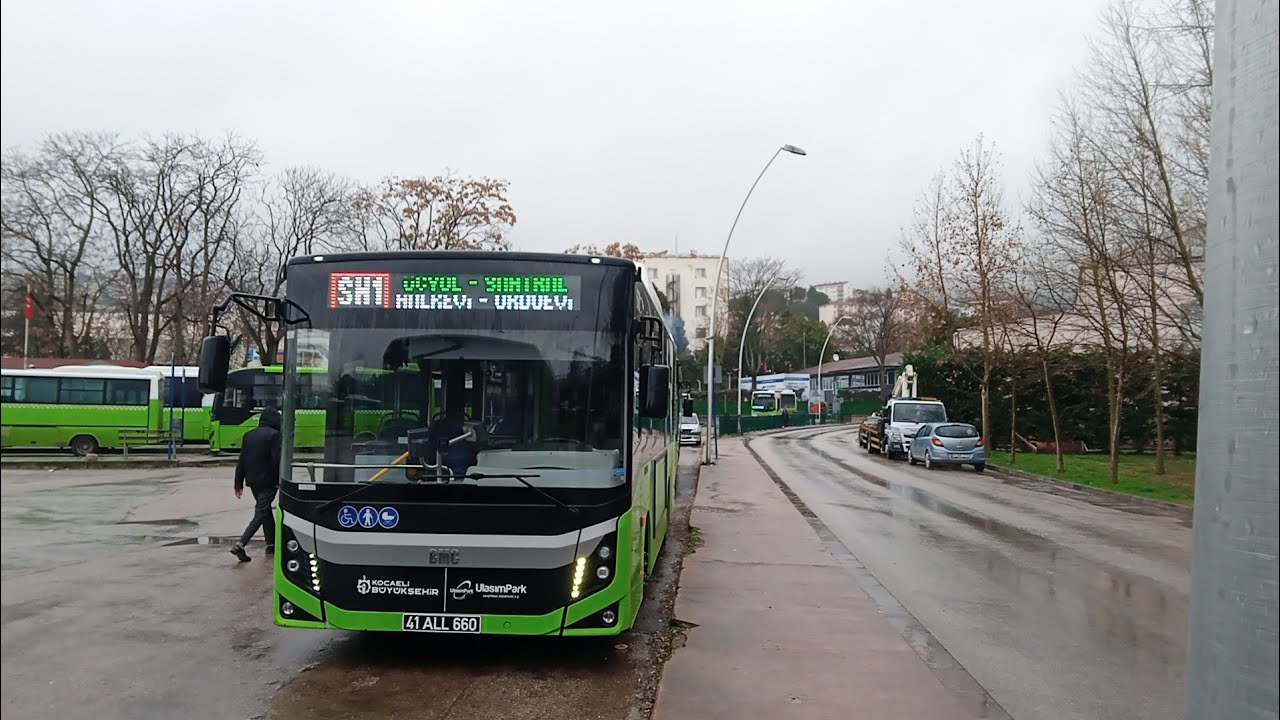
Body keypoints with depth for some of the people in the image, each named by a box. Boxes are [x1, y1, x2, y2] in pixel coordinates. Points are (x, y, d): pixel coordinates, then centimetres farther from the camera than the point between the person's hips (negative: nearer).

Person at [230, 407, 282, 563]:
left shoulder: (249, 435, 10)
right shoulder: (274, 435, -11)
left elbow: (241, 461, 11)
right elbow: (276, 461, -16)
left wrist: (239, 484, 13)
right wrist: (280, 482, -11)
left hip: (252, 481, 7)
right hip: (268, 481, -7)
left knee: (266, 510, 20)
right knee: (261, 513, -5)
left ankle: (271, 544, 27)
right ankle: (240, 544, -17)